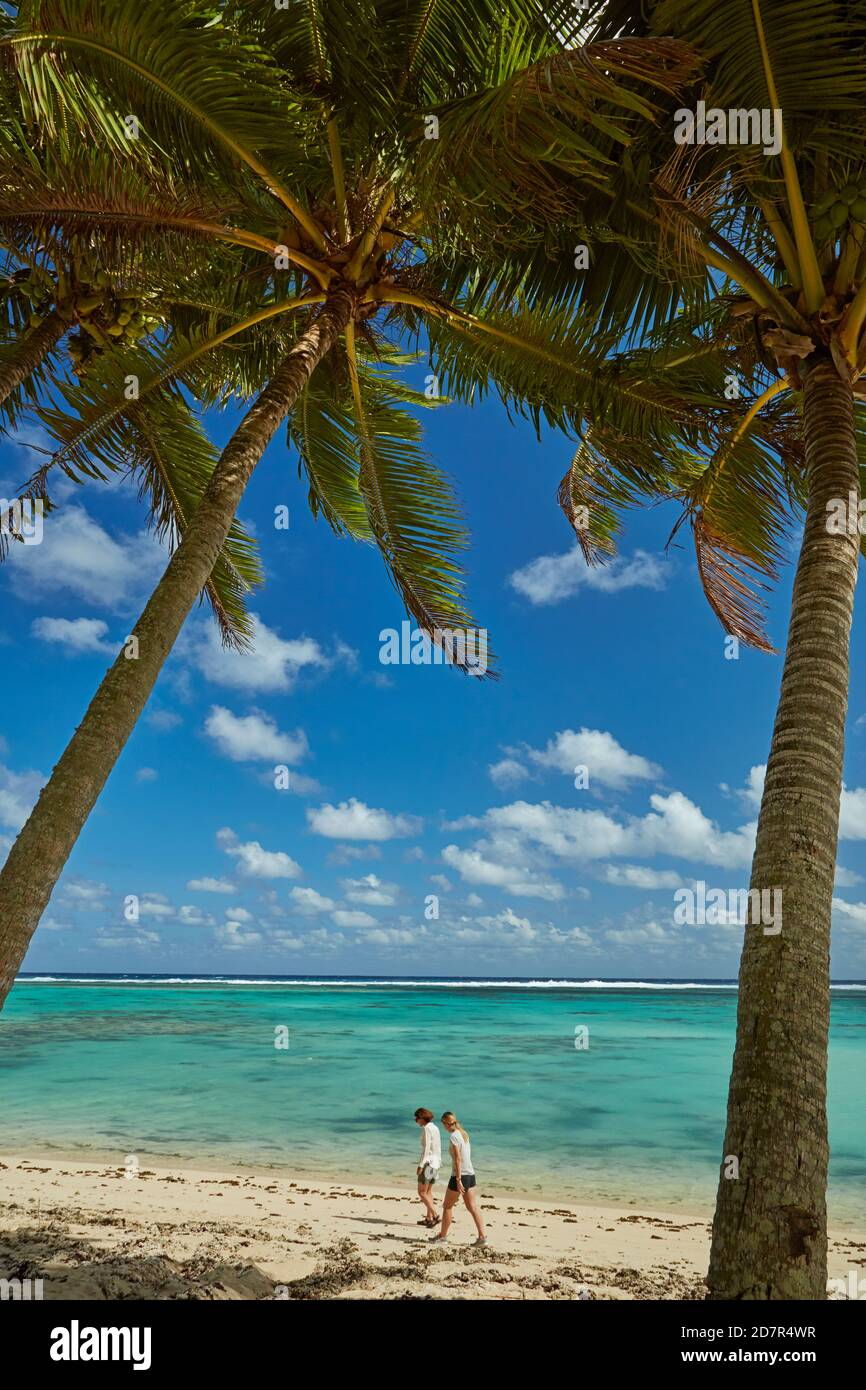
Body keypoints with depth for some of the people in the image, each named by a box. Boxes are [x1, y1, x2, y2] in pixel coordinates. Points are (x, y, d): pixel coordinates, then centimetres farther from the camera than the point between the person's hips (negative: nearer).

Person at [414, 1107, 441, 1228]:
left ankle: (435, 1216, -11)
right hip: (436, 1163, 9)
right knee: (428, 1191, 16)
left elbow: (426, 1148, -20)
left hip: (428, 1162, -9)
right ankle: (429, 1218, 17)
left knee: (422, 1192, -3)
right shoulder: (435, 1127, 13)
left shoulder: (426, 1128, -14)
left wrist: (420, 1165, -20)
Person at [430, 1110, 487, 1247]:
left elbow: (458, 1159, -20)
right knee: (472, 1207, 8)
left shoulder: (453, 1136, -14)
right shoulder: (464, 1133, 10)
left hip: (460, 1175, -7)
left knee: (447, 1206, 9)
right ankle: (482, 1237, 3)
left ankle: (442, 1236, 19)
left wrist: (458, 1180, -20)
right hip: (470, 1174, 7)